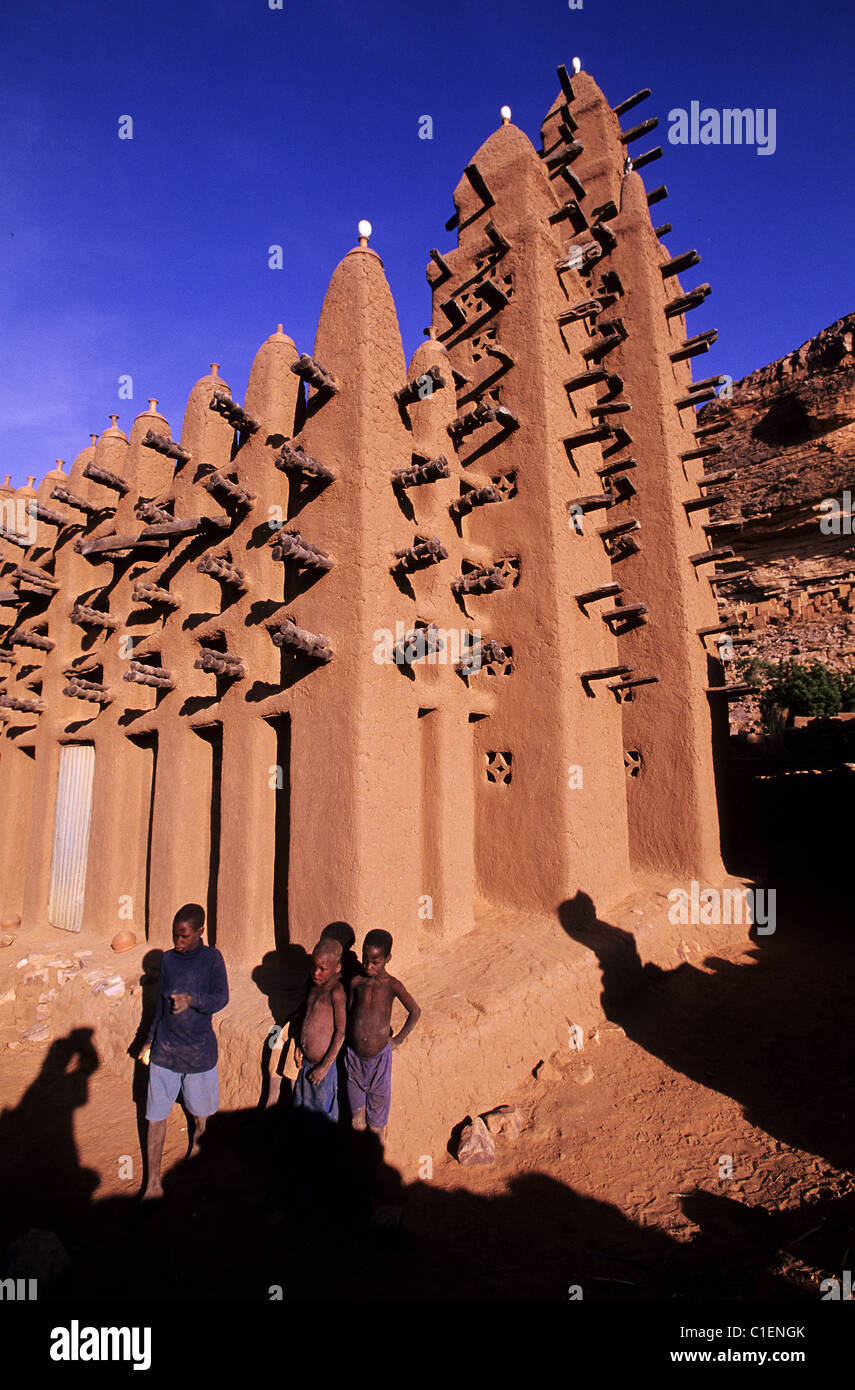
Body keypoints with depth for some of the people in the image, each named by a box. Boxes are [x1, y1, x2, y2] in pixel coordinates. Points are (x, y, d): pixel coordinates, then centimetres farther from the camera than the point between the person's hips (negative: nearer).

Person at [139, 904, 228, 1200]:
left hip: (199, 1050, -2)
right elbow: (161, 1003, 13)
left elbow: (221, 998, -21)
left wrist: (192, 999, -39)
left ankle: (197, 1142, 49)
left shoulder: (212, 958, -12)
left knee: (200, 1108, 17)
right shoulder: (168, 959, 1)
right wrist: (149, 1041, 17)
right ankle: (153, 1183, 16)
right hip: (164, 1050, 3)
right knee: (155, 1115, 2)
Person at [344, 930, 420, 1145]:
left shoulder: (392, 985, -16)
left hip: (379, 1055, -2)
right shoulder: (356, 982, -7)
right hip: (354, 1054, 2)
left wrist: (398, 1039, -3)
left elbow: (415, 1012, -9)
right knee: (355, 1094, 21)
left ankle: (378, 1137, 38)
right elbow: (349, 1012, 7)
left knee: (379, 1097, 15)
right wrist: (347, 1039, 8)